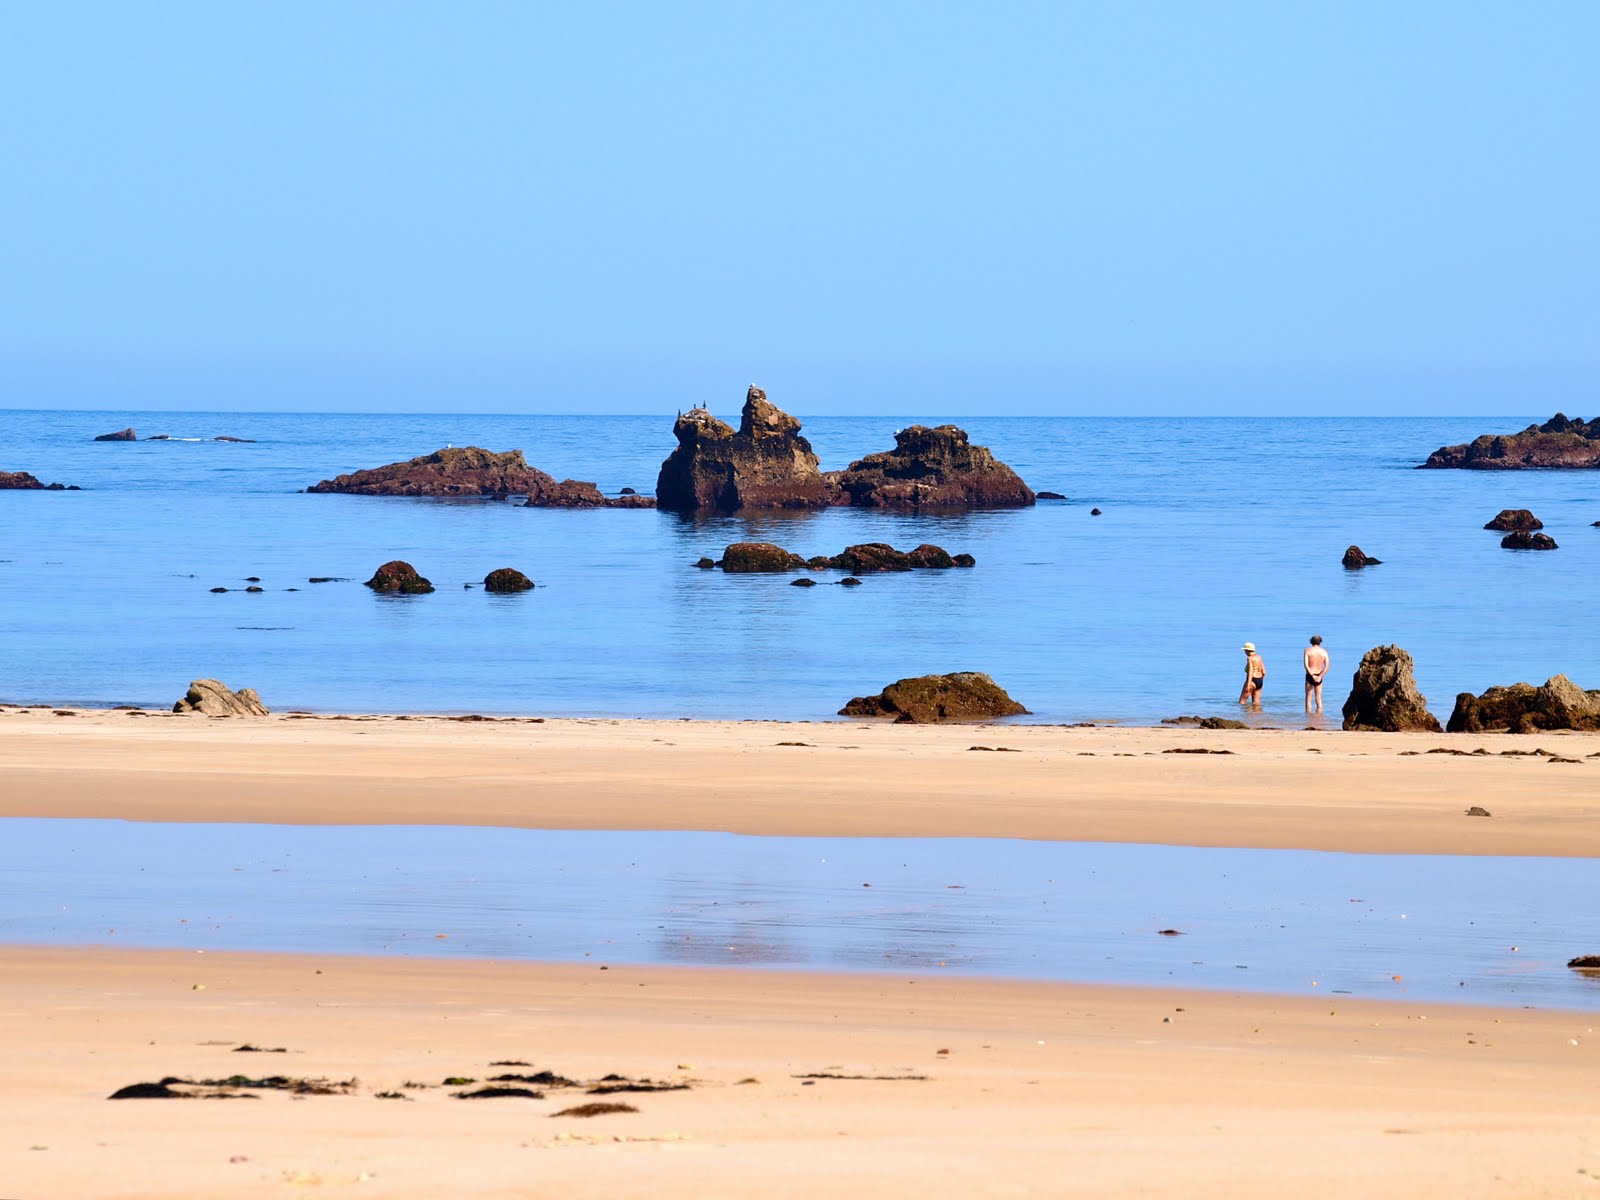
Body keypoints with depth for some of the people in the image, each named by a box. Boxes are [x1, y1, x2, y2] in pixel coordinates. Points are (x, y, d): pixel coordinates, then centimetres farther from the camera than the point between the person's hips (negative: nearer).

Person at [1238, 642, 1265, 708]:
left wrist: (1248, 685, -28)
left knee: (1242, 702, -2)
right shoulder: (1259, 657, 11)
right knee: (1256, 702, 10)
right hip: (1260, 681, 8)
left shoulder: (1250, 658, -12)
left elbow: (1250, 672, -22)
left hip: (1252, 681, -8)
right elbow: (1263, 672, 13)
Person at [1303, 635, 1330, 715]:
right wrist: (1320, 677, -14)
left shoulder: (1308, 650, -3)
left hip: (1310, 676, -2)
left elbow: (1306, 665, -15)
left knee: (1308, 699, 4)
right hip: (1319, 676, 2)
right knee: (1318, 699, 10)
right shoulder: (1324, 652, 3)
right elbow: (1326, 666, -7)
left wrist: (1312, 676, -19)